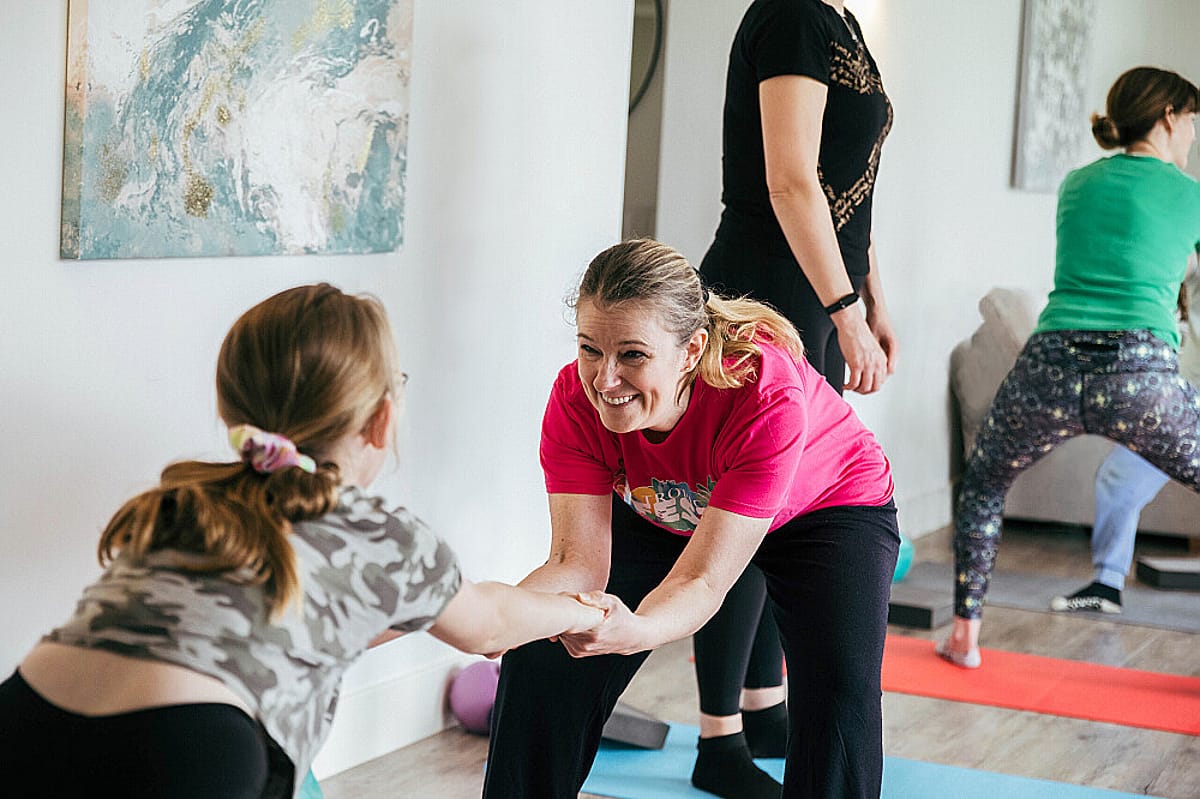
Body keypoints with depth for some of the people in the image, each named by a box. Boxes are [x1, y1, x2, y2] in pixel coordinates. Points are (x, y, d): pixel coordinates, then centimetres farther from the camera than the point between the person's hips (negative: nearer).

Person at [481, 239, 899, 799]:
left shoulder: (768, 398, -41)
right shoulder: (575, 400, -30)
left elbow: (702, 581, -41)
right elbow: (578, 563, -30)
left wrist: (633, 632, -62)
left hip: (827, 508, -3)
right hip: (661, 515, 4)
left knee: (839, 695, -25)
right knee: (543, 660, -7)